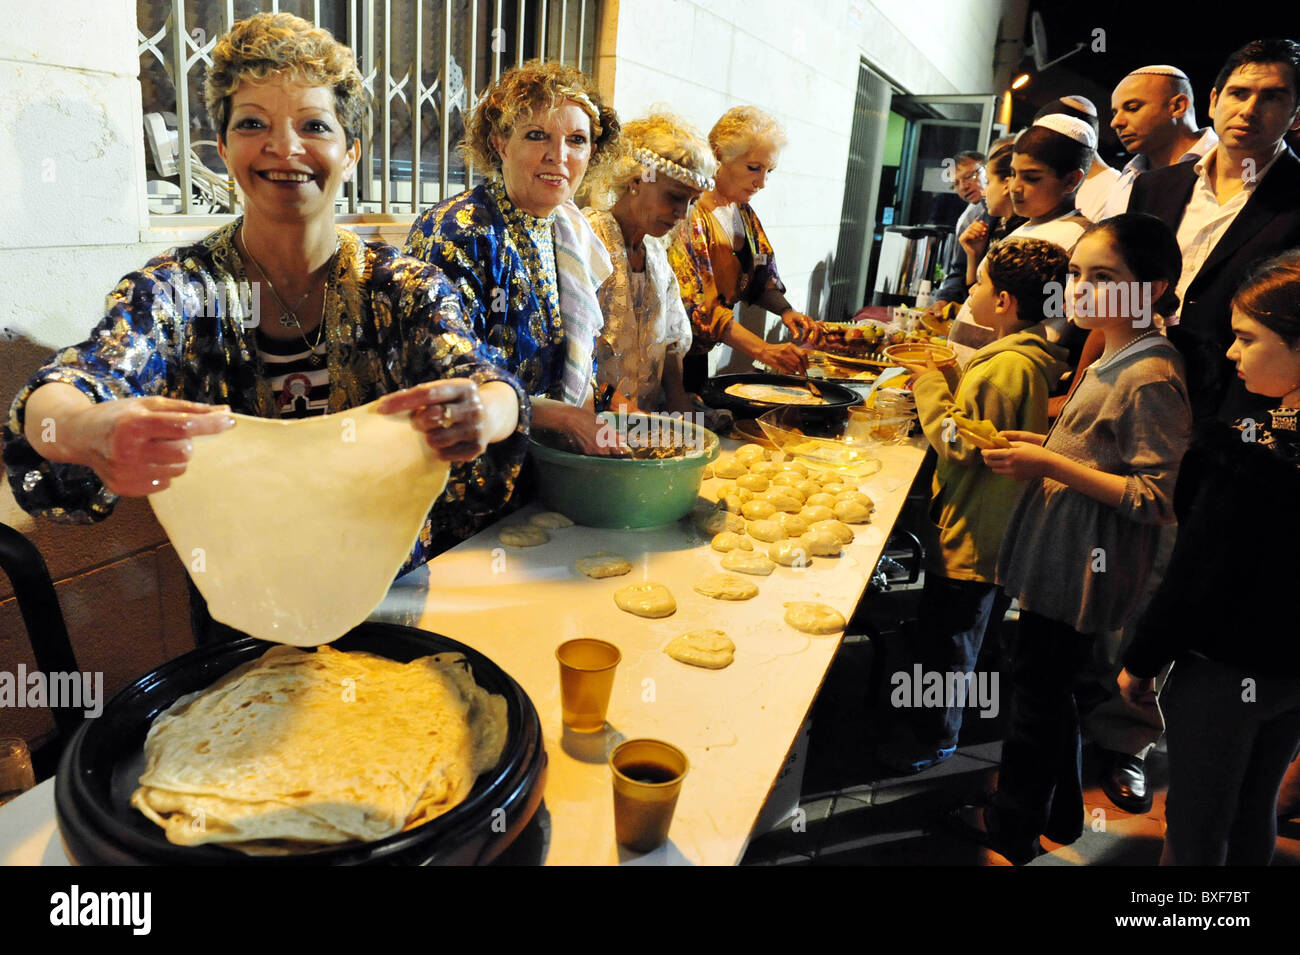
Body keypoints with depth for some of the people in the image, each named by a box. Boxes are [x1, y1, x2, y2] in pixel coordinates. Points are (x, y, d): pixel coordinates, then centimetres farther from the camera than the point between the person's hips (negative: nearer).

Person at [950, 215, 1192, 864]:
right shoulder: (1112, 360, 9)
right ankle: (1059, 814, 40)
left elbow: (1157, 499, -23)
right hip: (1062, 557, 9)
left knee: (1038, 683, 6)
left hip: (1083, 567, -9)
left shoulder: (1152, 378, -20)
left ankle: (1012, 827, 27)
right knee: (1045, 682, 20)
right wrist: (1045, 447, 5)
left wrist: (1051, 465, -23)